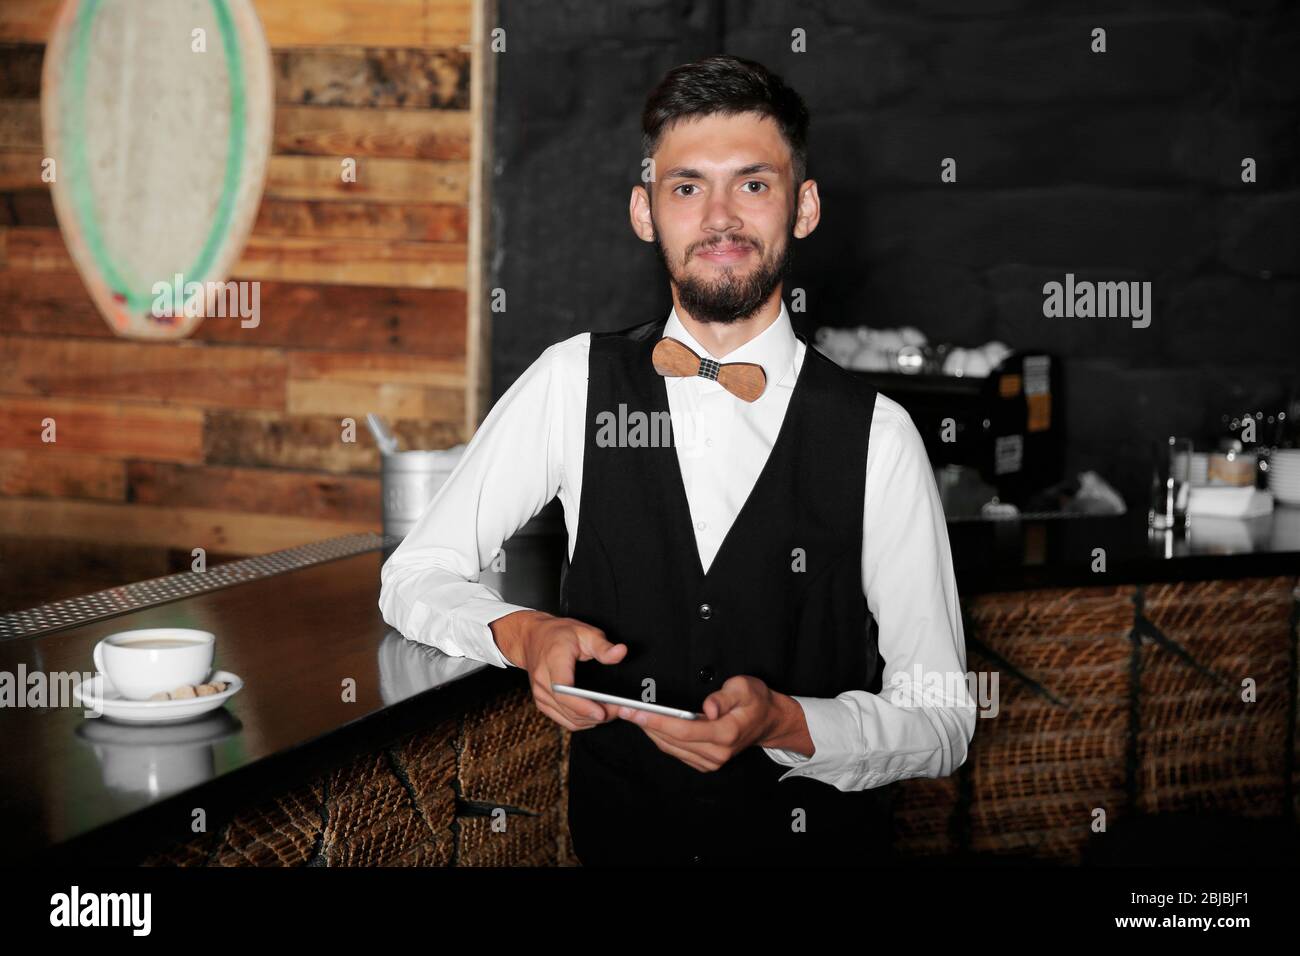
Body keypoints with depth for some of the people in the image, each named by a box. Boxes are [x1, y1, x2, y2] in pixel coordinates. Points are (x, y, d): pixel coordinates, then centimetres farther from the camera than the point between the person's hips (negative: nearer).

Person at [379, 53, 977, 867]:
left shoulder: (875, 435, -9)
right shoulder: (573, 384, -4)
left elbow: (942, 722, -5)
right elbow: (415, 576, 1)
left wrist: (785, 724, -22)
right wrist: (521, 633, -18)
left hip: (820, 841, -3)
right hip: (618, 836, 3)